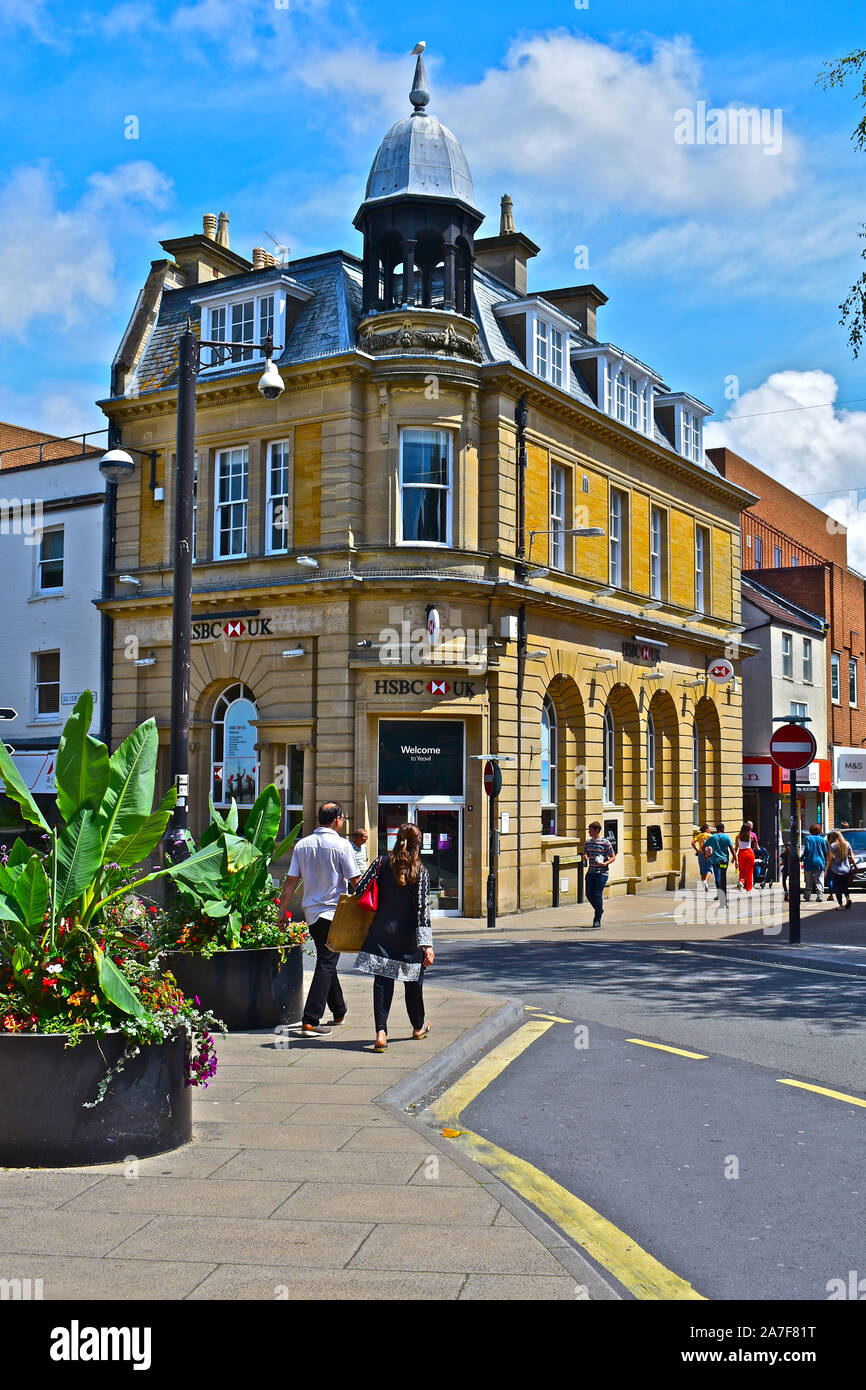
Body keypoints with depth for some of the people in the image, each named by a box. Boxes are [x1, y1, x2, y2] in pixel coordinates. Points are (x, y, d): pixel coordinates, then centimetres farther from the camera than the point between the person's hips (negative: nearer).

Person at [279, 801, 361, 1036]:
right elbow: (355, 881, -9)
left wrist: (280, 910, 11)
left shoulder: (302, 845, 3)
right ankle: (310, 1021, -12)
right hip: (334, 911, -6)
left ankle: (339, 1012, 32)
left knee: (326, 961, 19)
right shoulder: (341, 845, -10)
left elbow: (291, 881, 4)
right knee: (326, 964, -5)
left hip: (311, 912, 6)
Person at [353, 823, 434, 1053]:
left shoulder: (382, 862, -2)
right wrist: (427, 944, -11)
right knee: (413, 981, 15)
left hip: (381, 931, 1)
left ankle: (381, 1033, -12)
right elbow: (423, 909, -11)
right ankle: (418, 1027, 35)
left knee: (382, 980, 0)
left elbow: (361, 890, -3)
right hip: (408, 934, -1)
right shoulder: (420, 872, -6)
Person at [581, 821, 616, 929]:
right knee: (589, 894, 5)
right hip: (590, 872, 6)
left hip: (601, 873, -6)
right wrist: (585, 857, -1)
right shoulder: (588, 842, 11)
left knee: (597, 894, -8)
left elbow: (613, 857, -3)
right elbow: (585, 853, 23)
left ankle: (597, 920, 2)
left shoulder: (605, 843, -7)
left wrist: (605, 863, -20)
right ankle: (599, 910, 32)